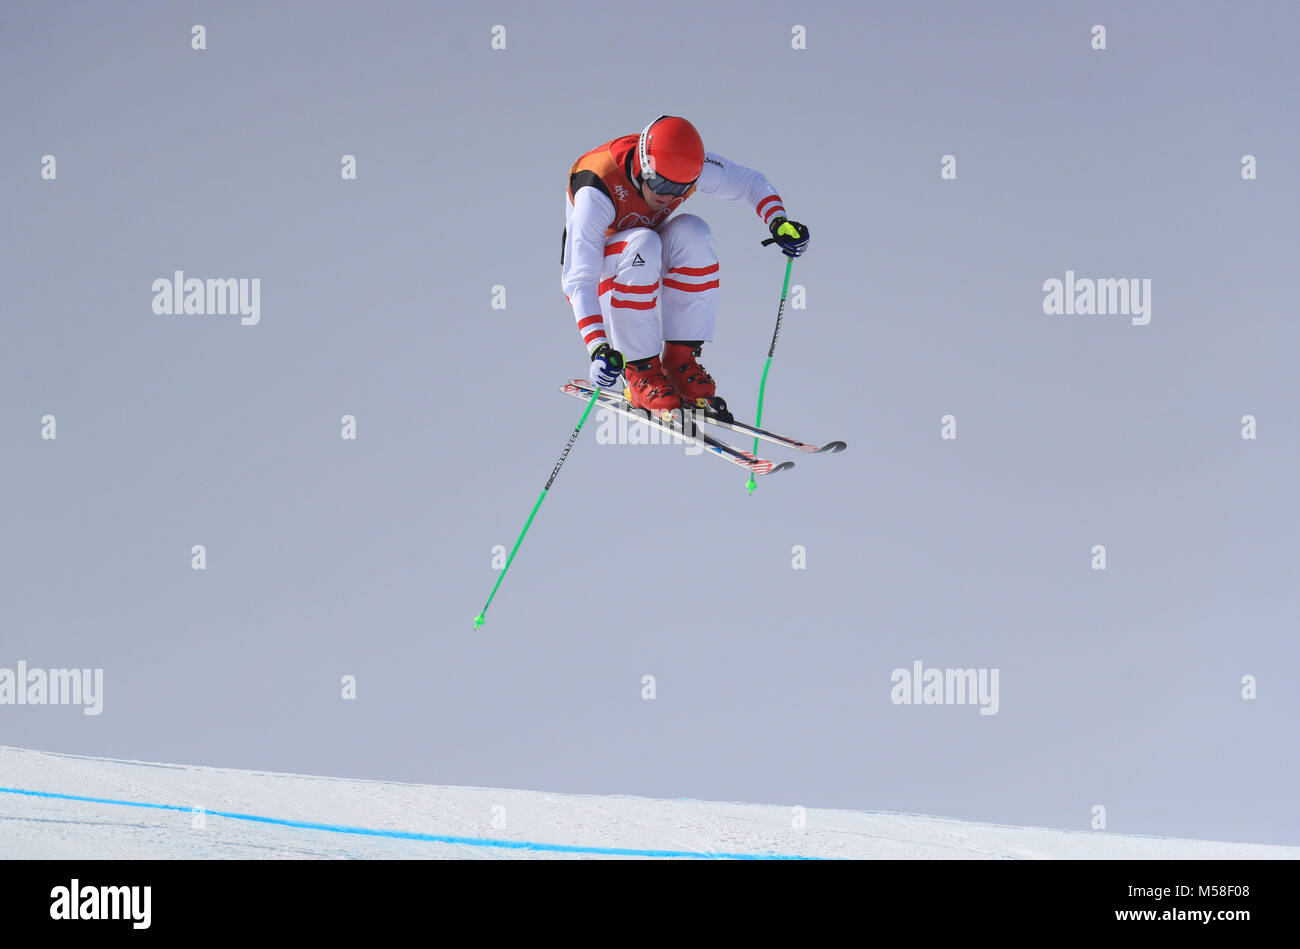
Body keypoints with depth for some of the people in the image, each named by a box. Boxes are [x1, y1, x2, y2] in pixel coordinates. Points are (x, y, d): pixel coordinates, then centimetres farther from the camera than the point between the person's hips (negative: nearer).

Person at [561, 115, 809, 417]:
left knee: (692, 232, -26)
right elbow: (578, 281, -38)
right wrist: (598, 348, -51)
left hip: (648, 268, 5)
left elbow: (750, 183, -5)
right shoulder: (597, 192, -34)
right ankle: (640, 371, -27)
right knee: (642, 243, -36)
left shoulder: (687, 165, -20)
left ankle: (680, 359, -19)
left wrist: (779, 223, -26)